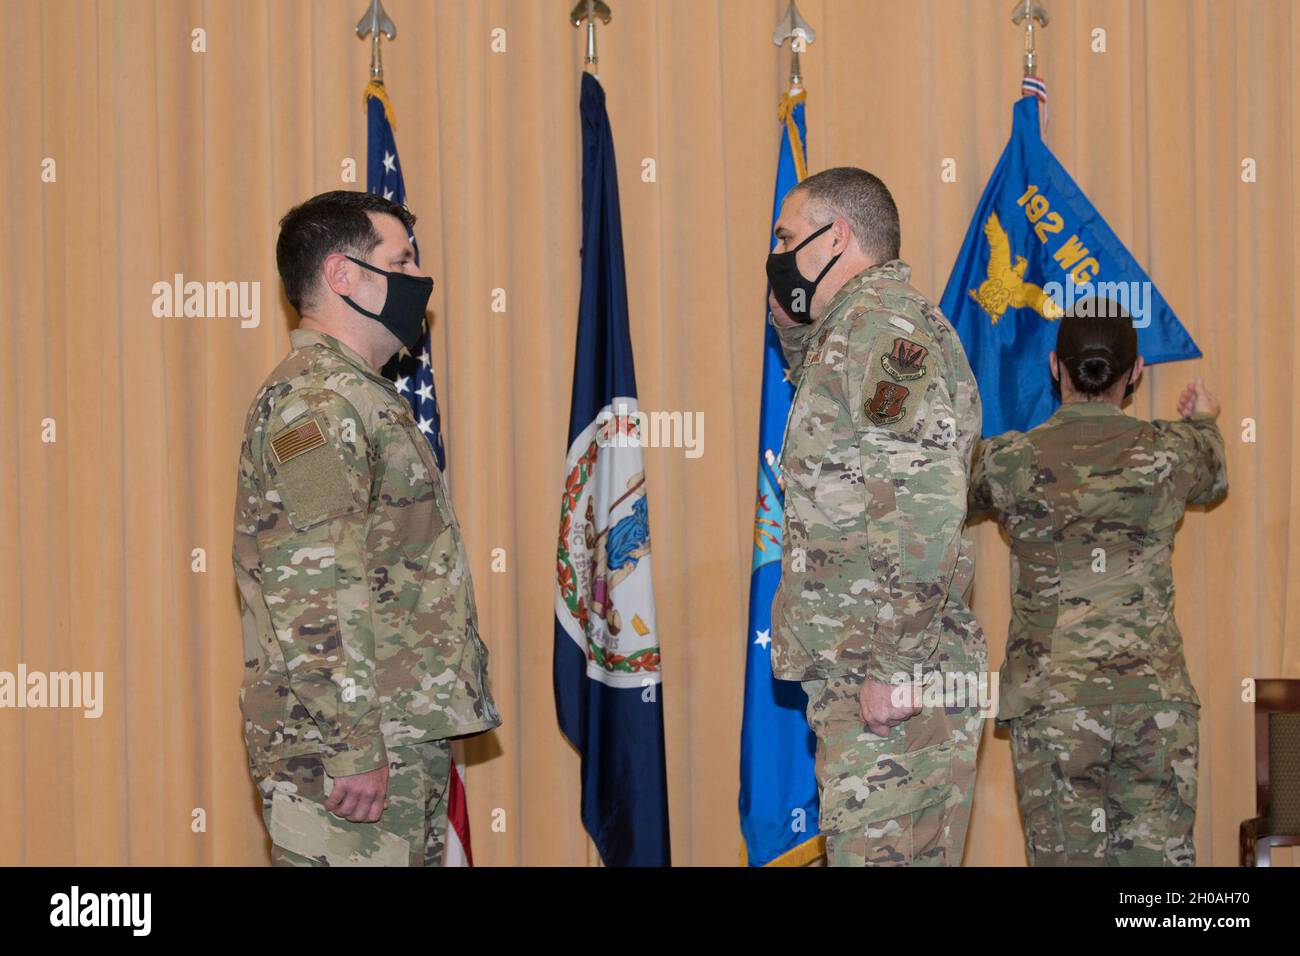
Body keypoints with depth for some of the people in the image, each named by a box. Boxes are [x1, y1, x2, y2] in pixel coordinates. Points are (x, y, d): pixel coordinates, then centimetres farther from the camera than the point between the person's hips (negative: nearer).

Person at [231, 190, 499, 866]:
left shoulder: (357, 397, 21)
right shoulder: (317, 402, -13)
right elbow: (315, 592, -22)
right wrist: (353, 746, -24)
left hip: (409, 733, 10)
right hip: (350, 743, -10)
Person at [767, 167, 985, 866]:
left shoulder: (878, 319, -13)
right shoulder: (868, 321, 19)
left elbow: (925, 502, -23)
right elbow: (839, 435, 39)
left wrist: (893, 667, -22)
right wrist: (794, 332, 23)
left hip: (894, 684, -10)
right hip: (858, 674, 10)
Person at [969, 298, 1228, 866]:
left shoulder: (1008, 460, -3)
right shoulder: (1171, 452, 2)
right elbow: (1212, 483, 28)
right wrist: (1205, 424, 50)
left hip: (1051, 701, -1)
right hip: (1157, 700, 1)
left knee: (1067, 859, 0)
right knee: (1158, 857, 3)